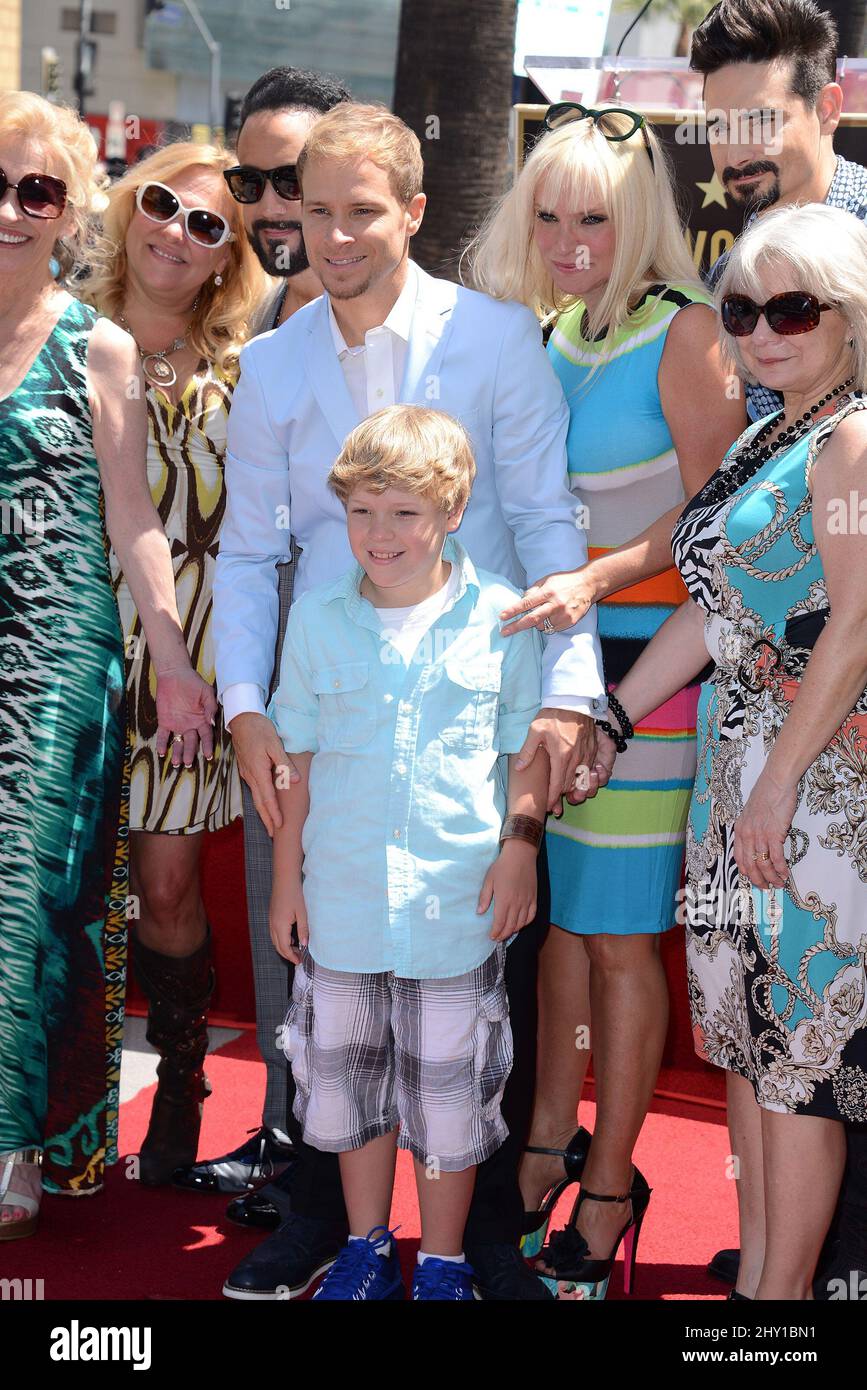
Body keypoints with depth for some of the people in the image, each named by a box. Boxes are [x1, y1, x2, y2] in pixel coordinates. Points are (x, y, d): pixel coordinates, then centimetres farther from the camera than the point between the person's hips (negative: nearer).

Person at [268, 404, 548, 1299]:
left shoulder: (498, 616, -5)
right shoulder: (318, 620, 1)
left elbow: (528, 746, 3)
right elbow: (296, 755, 7)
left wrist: (519, 847, -7)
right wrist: (285, 877, 7)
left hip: (459, 900, -2)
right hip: (342, 897, 3)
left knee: (449, 1086, 8)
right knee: (348, 1076, 14)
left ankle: (442, 1264, 26)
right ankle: (366, 1250, 33)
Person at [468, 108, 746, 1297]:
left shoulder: (681, 330, -9)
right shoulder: (546, 331, 11)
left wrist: (596, 580, -25)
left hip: (641, 663, -6)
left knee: (620, 933, 1)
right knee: (557, 913, 14)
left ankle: (611, 1187, 13)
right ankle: (552, 1141, 28)